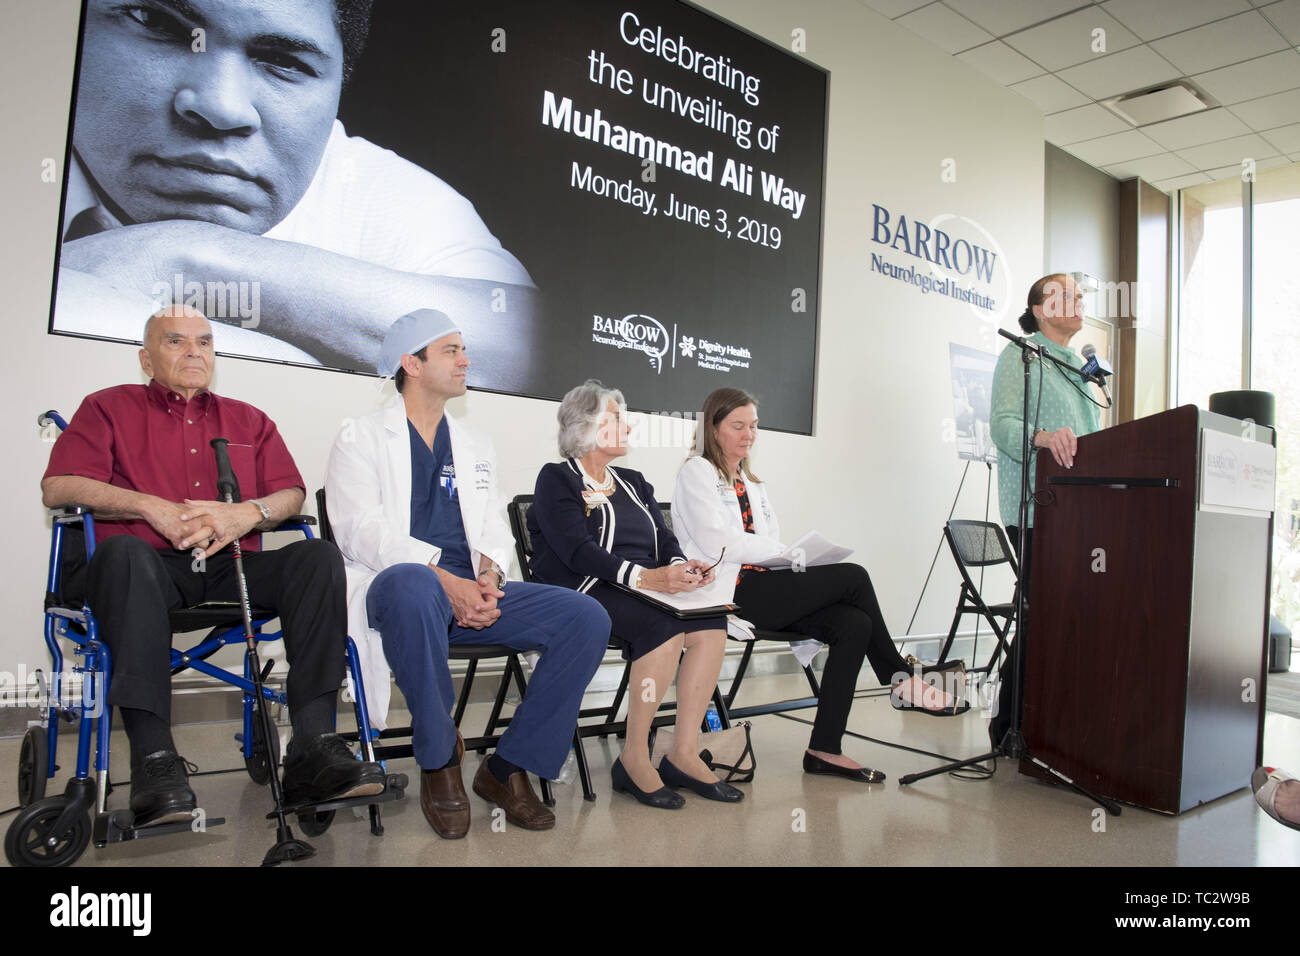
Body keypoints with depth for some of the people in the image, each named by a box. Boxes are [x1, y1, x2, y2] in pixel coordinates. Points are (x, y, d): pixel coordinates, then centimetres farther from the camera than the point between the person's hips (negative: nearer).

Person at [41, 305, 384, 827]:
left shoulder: (249, 421, 25)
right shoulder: (109, 408, 18)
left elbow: (291, 494, 12)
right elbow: (57, 487, 2)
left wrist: (247, 513, -11)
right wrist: (151, 506, -11)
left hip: (228, 568, 3)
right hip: (143, 567, -2)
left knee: (318, 555, -25)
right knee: (124, 551, -38)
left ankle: (312, 746, -34)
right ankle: (153, 756, -40)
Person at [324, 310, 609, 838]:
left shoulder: (476, 446, 23)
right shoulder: (361, 438, 5)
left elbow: (494, 527, 17)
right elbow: (359, 531, -9)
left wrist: (488, 573, -8)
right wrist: (444, 580, -23)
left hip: (472, 593, 5)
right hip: (399, 591, -5)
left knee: (587, 618, -16)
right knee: (413, 581, -42)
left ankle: (509, 768, -6)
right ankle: (440, 762, -21)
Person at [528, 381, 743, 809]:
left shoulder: (634, 483, 24)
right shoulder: (557, 479, 1)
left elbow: (665, 540, 13)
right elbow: (577, 550, -15)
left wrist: (681, 566, -13)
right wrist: (643, 576, -29)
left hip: (647, 590, 7)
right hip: (585, 593, -7)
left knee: (712, 623, -20)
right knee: (666, 628, -32)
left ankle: (682, 754, -16)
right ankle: (634, 759, -20)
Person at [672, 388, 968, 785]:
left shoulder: (752, 482, 26)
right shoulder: (697, 473, 1)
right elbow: (717, 544, -12)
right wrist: (785, 552, -10)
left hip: (763, 586, 8)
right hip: (731, 592, -8)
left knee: (855, 624, -17)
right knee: (853, 576, -16)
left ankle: (824, 749, -17)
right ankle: (902, 680, 2)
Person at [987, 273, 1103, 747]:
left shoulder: (1079, 365, 26)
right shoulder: (1020, 356, 1)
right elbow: (1003, 423, -12)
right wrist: (1043, 437, -32)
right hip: (1035, 504, -7)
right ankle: (1012, 722, -1)